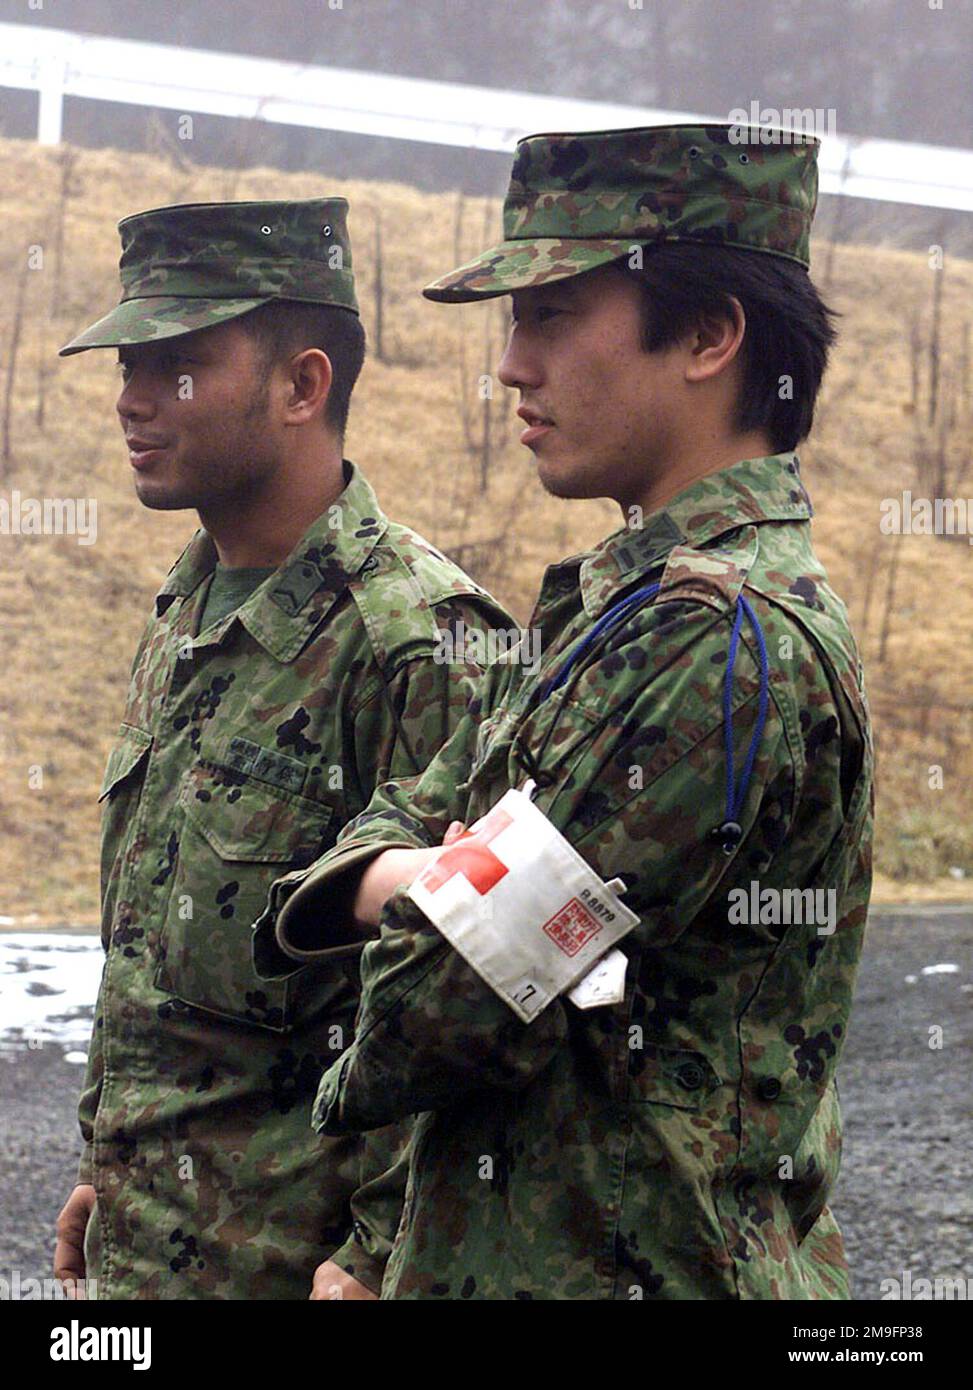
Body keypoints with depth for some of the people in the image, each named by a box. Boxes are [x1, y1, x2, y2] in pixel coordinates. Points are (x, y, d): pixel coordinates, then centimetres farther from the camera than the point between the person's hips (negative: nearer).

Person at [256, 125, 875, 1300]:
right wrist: (408, 882, -10)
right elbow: (406, 820, 13)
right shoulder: (611, 602, 13)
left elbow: (447, 1010, -19)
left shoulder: (726, 641, -20)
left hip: (633, 1266, -9)